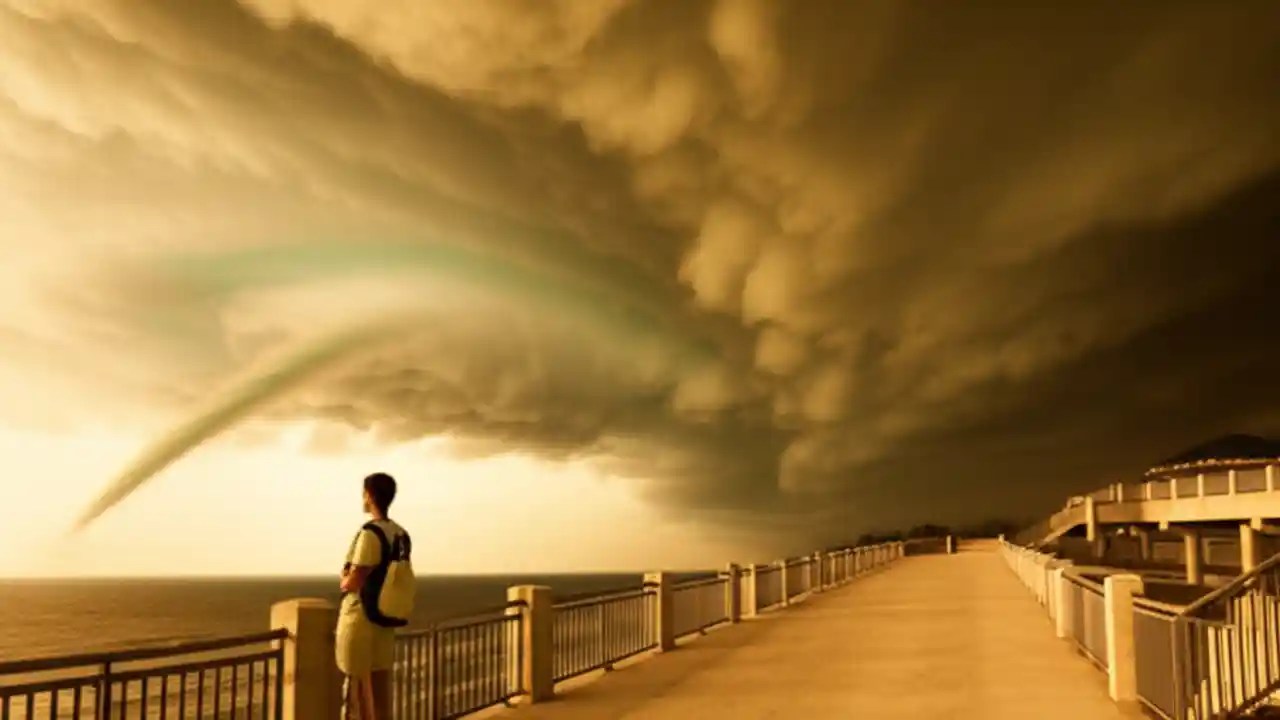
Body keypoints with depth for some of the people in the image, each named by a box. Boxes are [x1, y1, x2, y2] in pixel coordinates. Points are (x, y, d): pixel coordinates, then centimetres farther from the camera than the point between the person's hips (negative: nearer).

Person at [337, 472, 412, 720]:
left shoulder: (370, 532, -17)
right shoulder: (401, 535, 8)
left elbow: (354, 581, -18)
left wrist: (343, 582, 3)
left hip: (360, 619, -8)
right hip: (385, 619, 8)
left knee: (359, 691, 0)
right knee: (380, 691, 13)